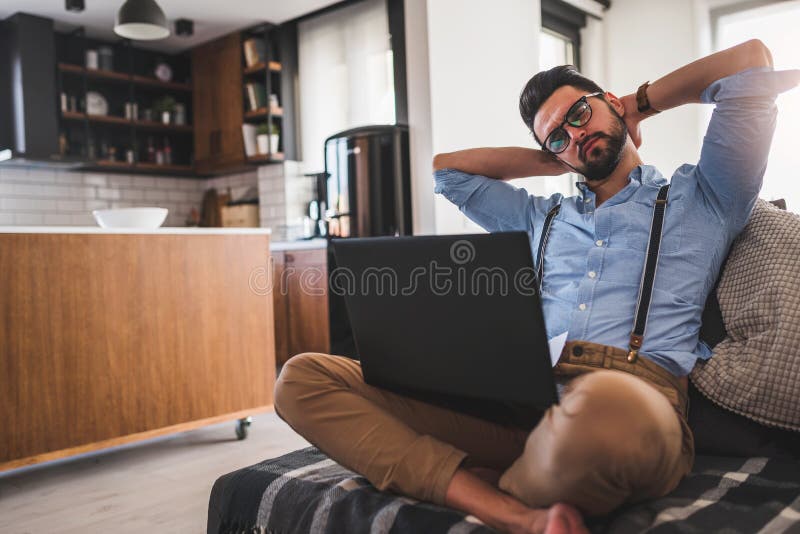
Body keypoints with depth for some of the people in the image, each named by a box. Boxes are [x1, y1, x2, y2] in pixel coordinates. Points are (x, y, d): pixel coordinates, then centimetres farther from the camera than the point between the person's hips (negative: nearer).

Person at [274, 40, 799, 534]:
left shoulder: (697, 197, 22)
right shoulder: (543, 217, 33)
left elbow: (752, 61, 14)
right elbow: (445, 169, 41)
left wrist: (641, 102, 27)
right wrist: (553, 161, 38)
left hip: (635, 393, -4)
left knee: (600, 408, -46)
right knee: (303, 379, -12)